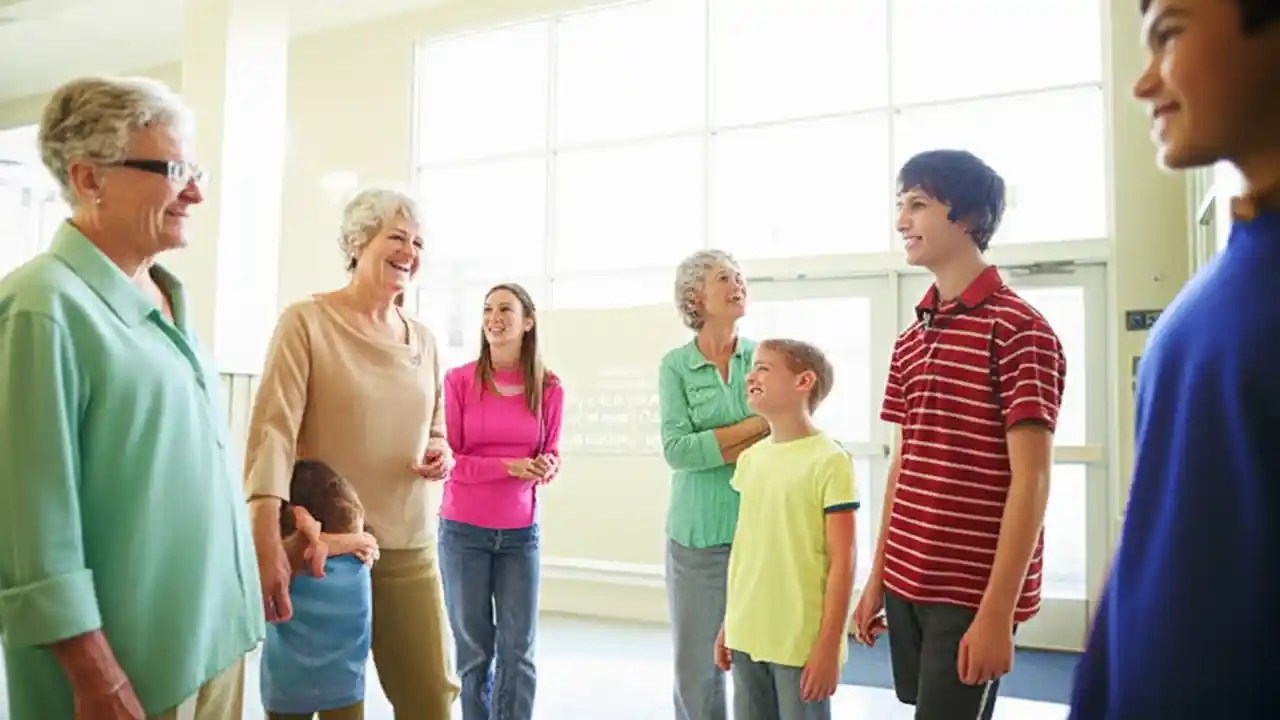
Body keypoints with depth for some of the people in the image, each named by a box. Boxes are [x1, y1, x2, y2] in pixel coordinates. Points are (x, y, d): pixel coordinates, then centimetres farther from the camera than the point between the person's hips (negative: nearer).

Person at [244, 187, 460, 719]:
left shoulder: (422, 340, 10)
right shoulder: (307, 321, -8)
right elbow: (273, 426, -18)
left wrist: (441, 453, -4)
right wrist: (266, 539, -29)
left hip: (410, 548, 5)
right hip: (323, 545, -4)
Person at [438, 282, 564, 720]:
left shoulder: (549, 388, 0)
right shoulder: (459, 380, -5)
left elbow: (552, 453, 9)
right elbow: (447, 457, -6)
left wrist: (547, 467, -14)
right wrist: (508, 466, -18)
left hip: (520, 532, 2)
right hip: (463, 530, -1)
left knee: (518, 650, 3)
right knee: (473, 649, 8)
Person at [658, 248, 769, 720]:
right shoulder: (675, 365, 0)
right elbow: (677, 450, -11)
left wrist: (709, 448, -12)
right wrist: (758, 423, -12)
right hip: (698, 533, -1)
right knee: (696, 666, 8)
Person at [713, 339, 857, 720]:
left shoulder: (829, 460, -12)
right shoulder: (750, 459, 6)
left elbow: (842, 563, -12)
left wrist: (828, 646, -14)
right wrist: (729, 625, 14)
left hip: (801, 641, -6)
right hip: (747, 636, 6)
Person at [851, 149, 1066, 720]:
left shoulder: (1018, 329, -11)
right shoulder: (910, 340, 11)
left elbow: (1030, 480, -15)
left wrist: (997, 610, -18)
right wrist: (877, 579, 12)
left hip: (973, 592, -7)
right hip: (908, 584, 7)